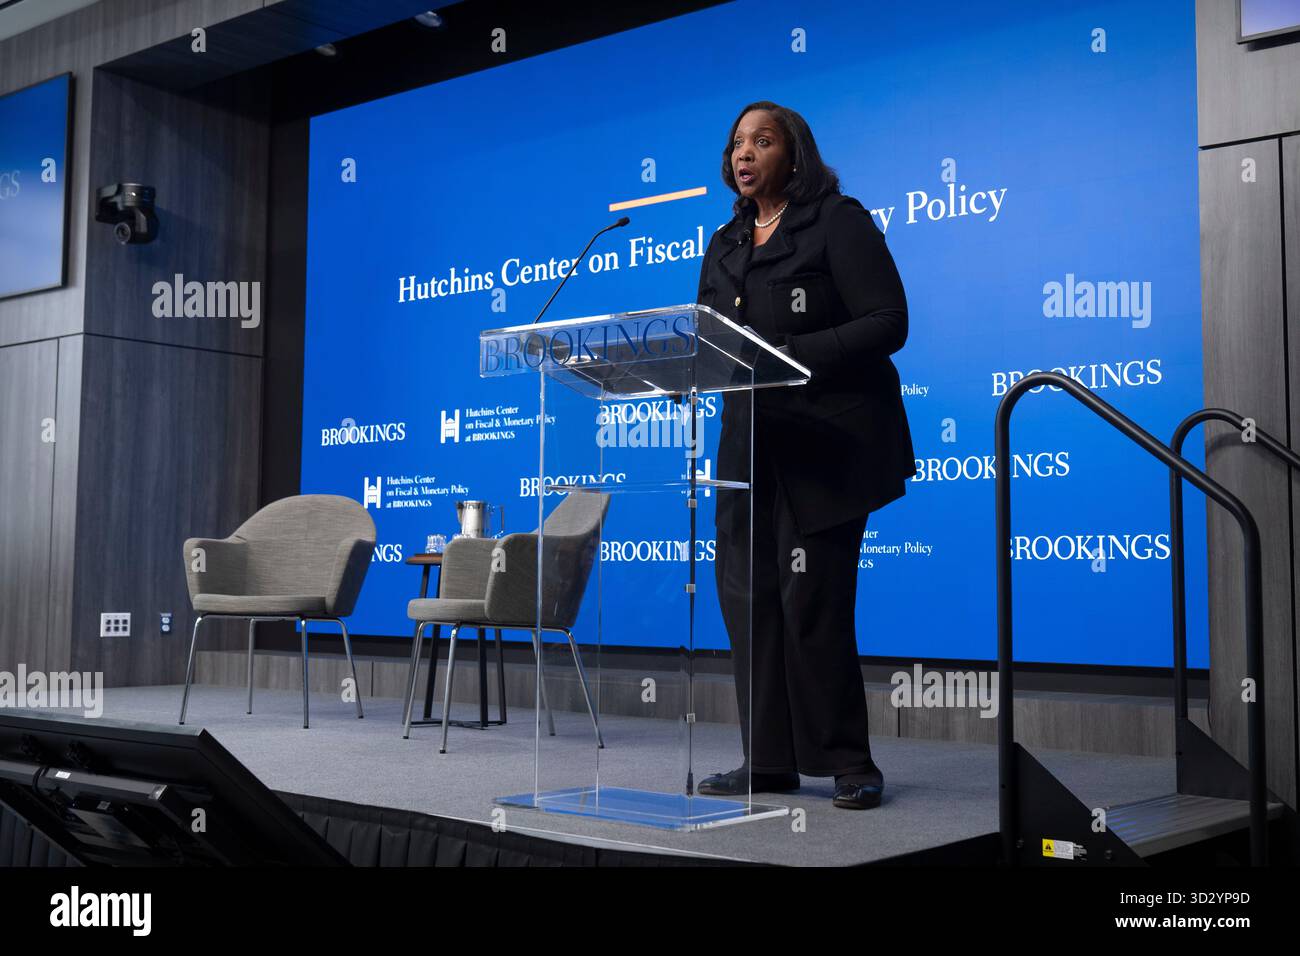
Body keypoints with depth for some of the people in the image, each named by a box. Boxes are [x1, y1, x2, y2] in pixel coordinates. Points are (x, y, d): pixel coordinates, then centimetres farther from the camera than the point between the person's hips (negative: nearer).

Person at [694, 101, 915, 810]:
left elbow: (886, 323, -11)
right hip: (751, 440, 7)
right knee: (747, 594, 3)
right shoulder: (725, 245, 18)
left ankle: (848, 763, 4)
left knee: (811, 596, -9)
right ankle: (769, 760, 13)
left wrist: (792, 355, -19)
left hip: (828, 439, -7)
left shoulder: (838, 221, -2)